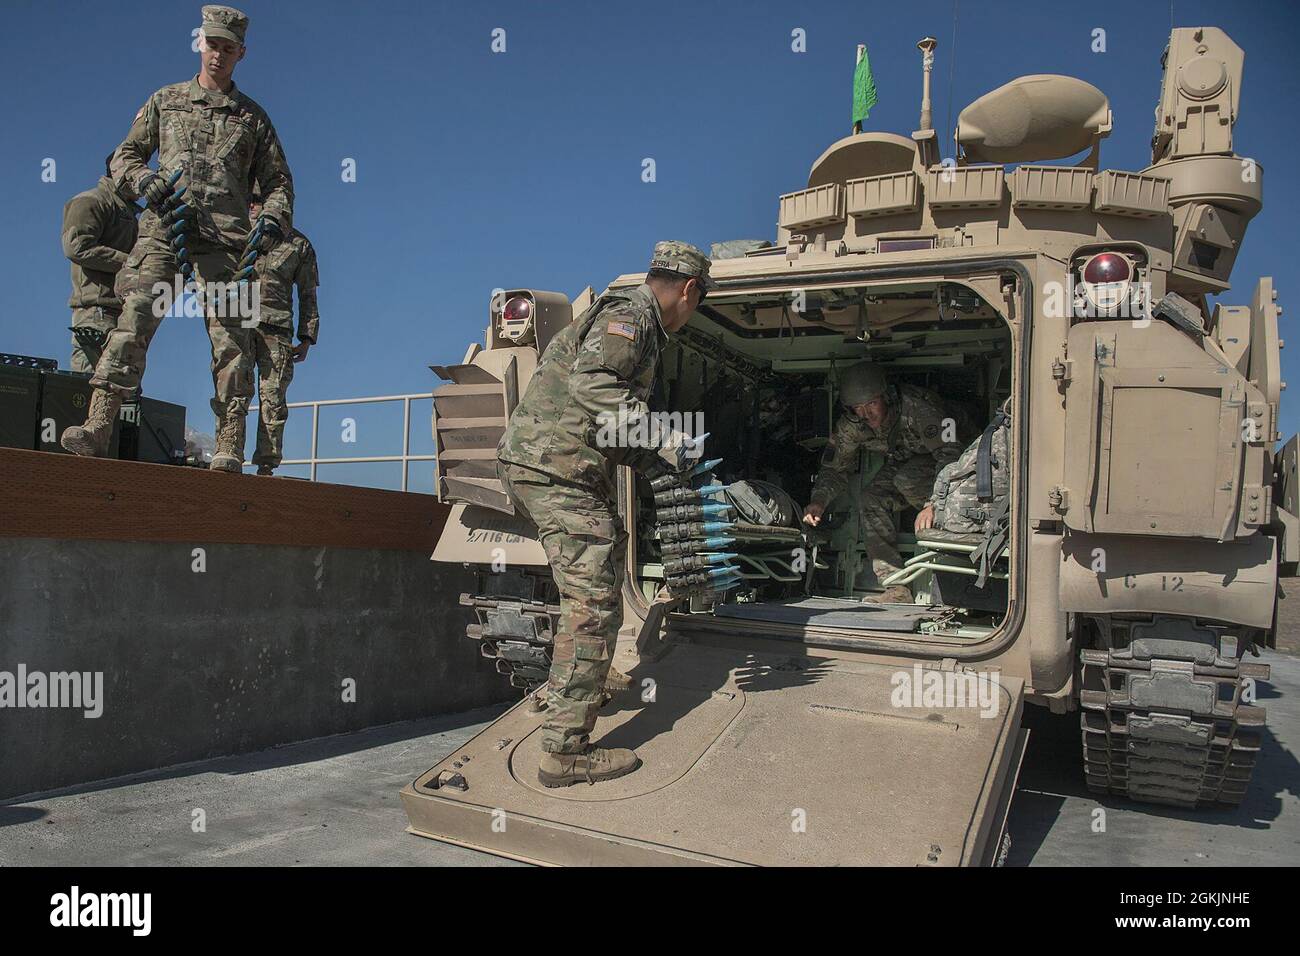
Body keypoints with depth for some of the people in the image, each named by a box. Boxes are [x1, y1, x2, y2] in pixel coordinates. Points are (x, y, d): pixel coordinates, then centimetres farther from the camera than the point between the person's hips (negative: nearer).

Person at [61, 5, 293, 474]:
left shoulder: (253, 116, 21)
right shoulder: (165, 101, 22)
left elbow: (279, 181, 19)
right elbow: (125, 156, 21)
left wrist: (273, 222, -3)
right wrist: (145, 181, -3)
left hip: (225, 238, -1)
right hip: (162, 230, 1)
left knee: (230, 337, -10)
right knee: (134, 318, -14)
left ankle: (229, 448, -12)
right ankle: (97, 427, -19)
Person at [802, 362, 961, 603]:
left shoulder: (915, 408, -34)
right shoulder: (850, 425, -17)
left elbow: (950, 453, -36)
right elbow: (835, 467, -7)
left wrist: (933, 505, -47)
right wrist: (819, 500, -28)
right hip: (901, 463, 5)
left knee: (906, 481, -35)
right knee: (873, 498, -21)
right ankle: (898, 589, -24)